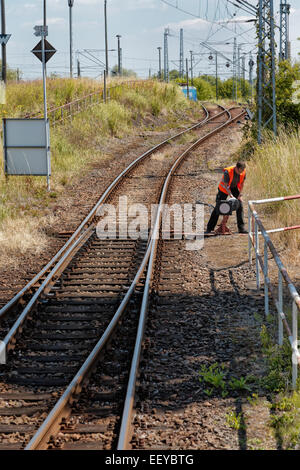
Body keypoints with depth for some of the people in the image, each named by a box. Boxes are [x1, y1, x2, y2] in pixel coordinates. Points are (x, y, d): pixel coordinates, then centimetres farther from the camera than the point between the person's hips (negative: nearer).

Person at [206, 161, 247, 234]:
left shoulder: (243, 171, -19)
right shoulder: (227, 172, -34)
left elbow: (242, 183, -4)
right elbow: (226, 186, -26)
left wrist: (240, 195, -10)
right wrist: (231, 196, -32)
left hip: (235, 188, 4)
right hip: (224, 188, -4)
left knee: (240, 206, -7)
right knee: (218, 207, -6)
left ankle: (241, 228, -1)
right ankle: (209, 228, -1)